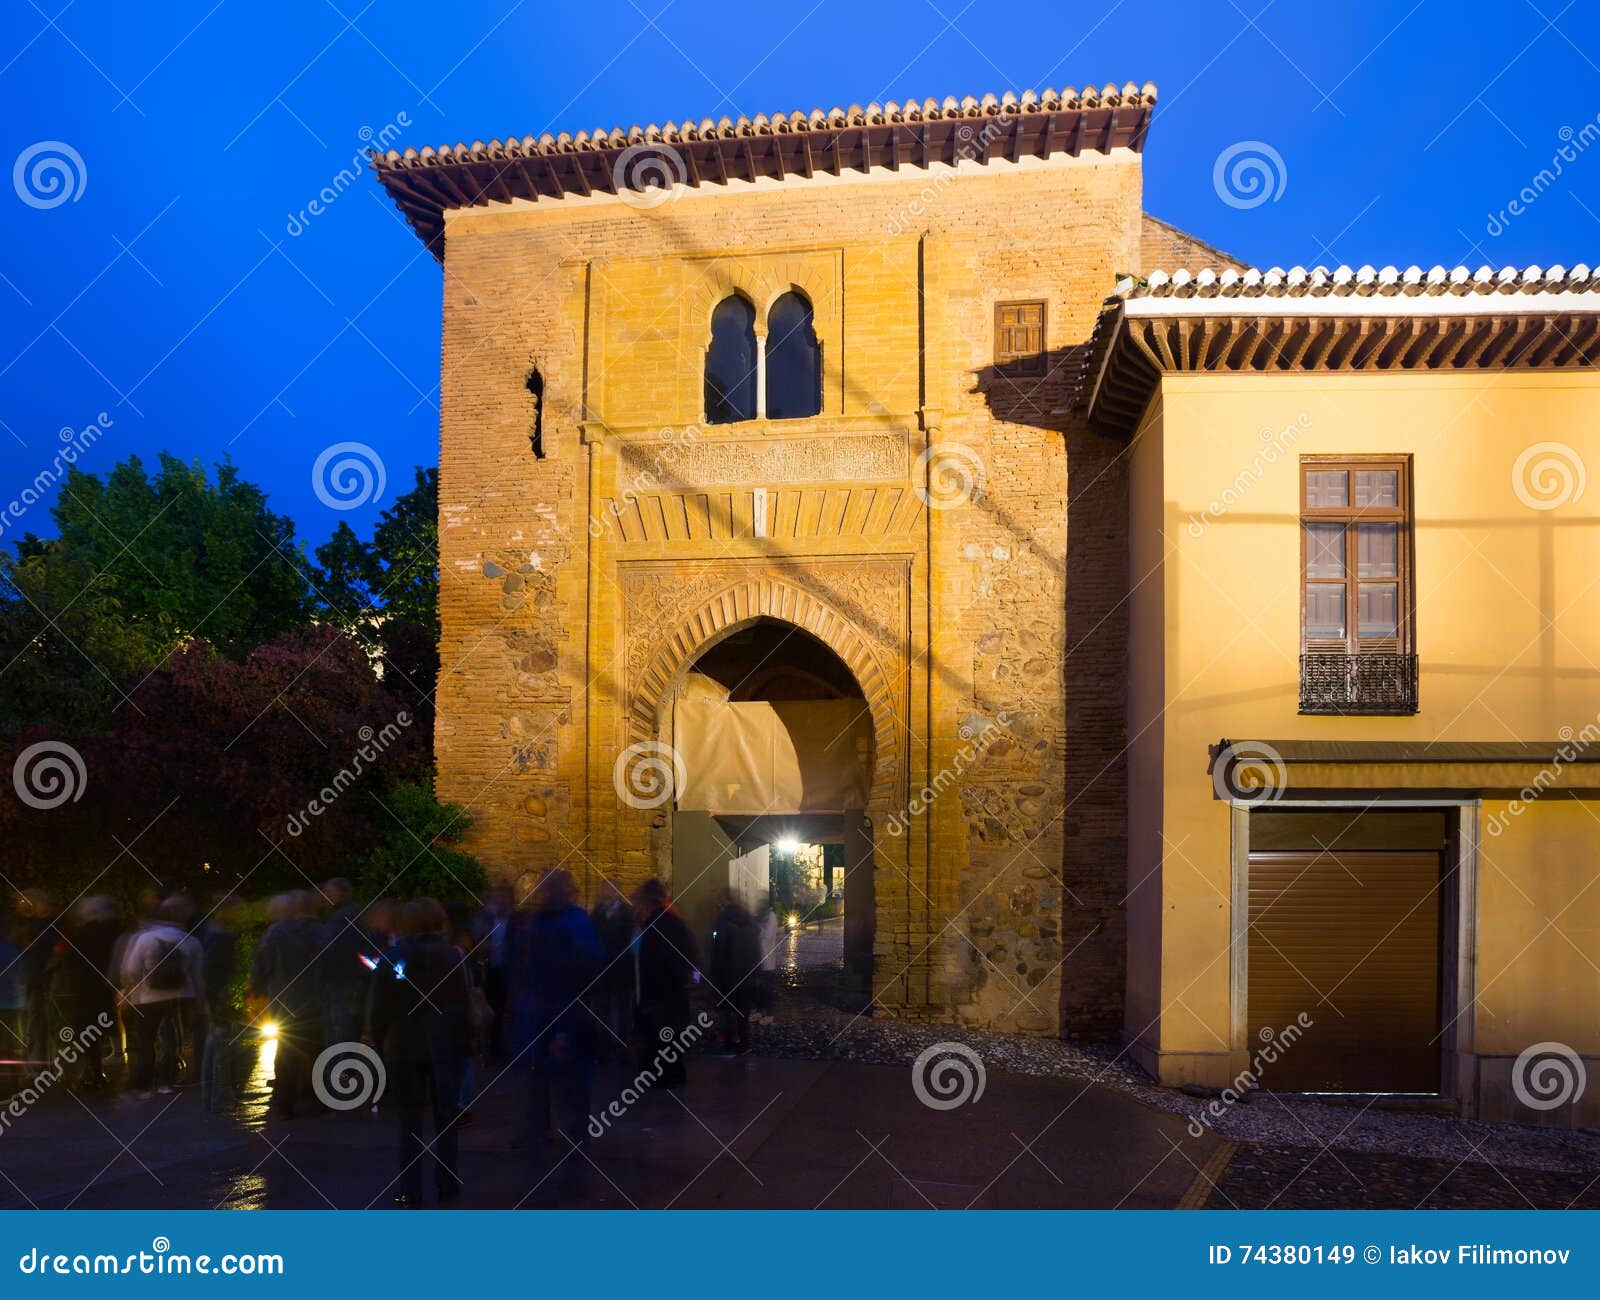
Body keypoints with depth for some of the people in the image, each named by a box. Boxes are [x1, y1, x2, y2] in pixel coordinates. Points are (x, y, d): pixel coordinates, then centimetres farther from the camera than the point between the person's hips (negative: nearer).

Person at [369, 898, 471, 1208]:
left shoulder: (392, 959, -5)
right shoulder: (453, 956, -3)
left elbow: (380, 1008, -5)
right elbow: (464, 1001, -6)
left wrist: (380, 1043, 3)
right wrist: (464, 1041, -2)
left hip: (404, 1047, -1)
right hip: (447, 1046, 1)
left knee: (410, 1121, 6)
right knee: (446, 1117, 13)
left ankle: (411, 1192, 3)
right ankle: (447, 1185, 14)